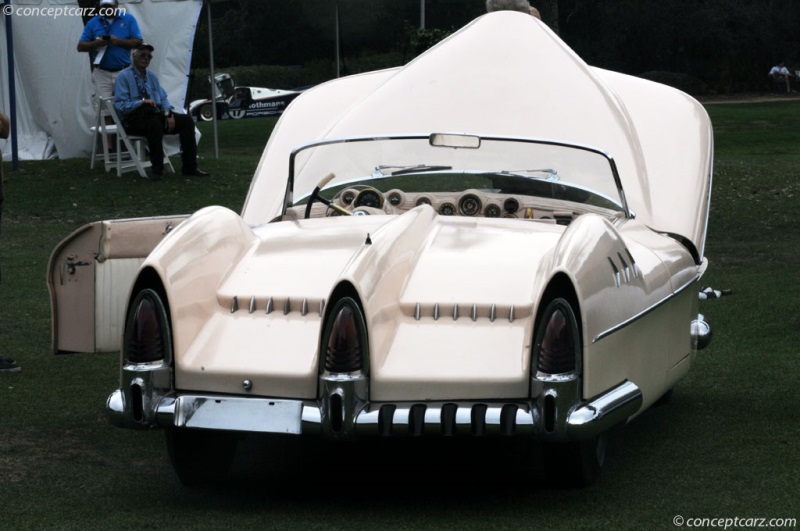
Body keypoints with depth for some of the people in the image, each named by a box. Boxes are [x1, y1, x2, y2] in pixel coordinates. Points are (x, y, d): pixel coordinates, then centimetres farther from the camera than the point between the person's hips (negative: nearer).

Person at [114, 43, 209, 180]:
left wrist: (168, 112, -7)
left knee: (187, 120, -14)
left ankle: (190, 167, -13)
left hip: (156, 114, 7)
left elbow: (163, 99, 15)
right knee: (155, 124, -39)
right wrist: (142, 102, -26)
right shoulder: (124, 76, -4)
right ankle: (157, 169, -29)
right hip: (134, 119, -7)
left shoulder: (152, 76, 17)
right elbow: (120, 105, -12)